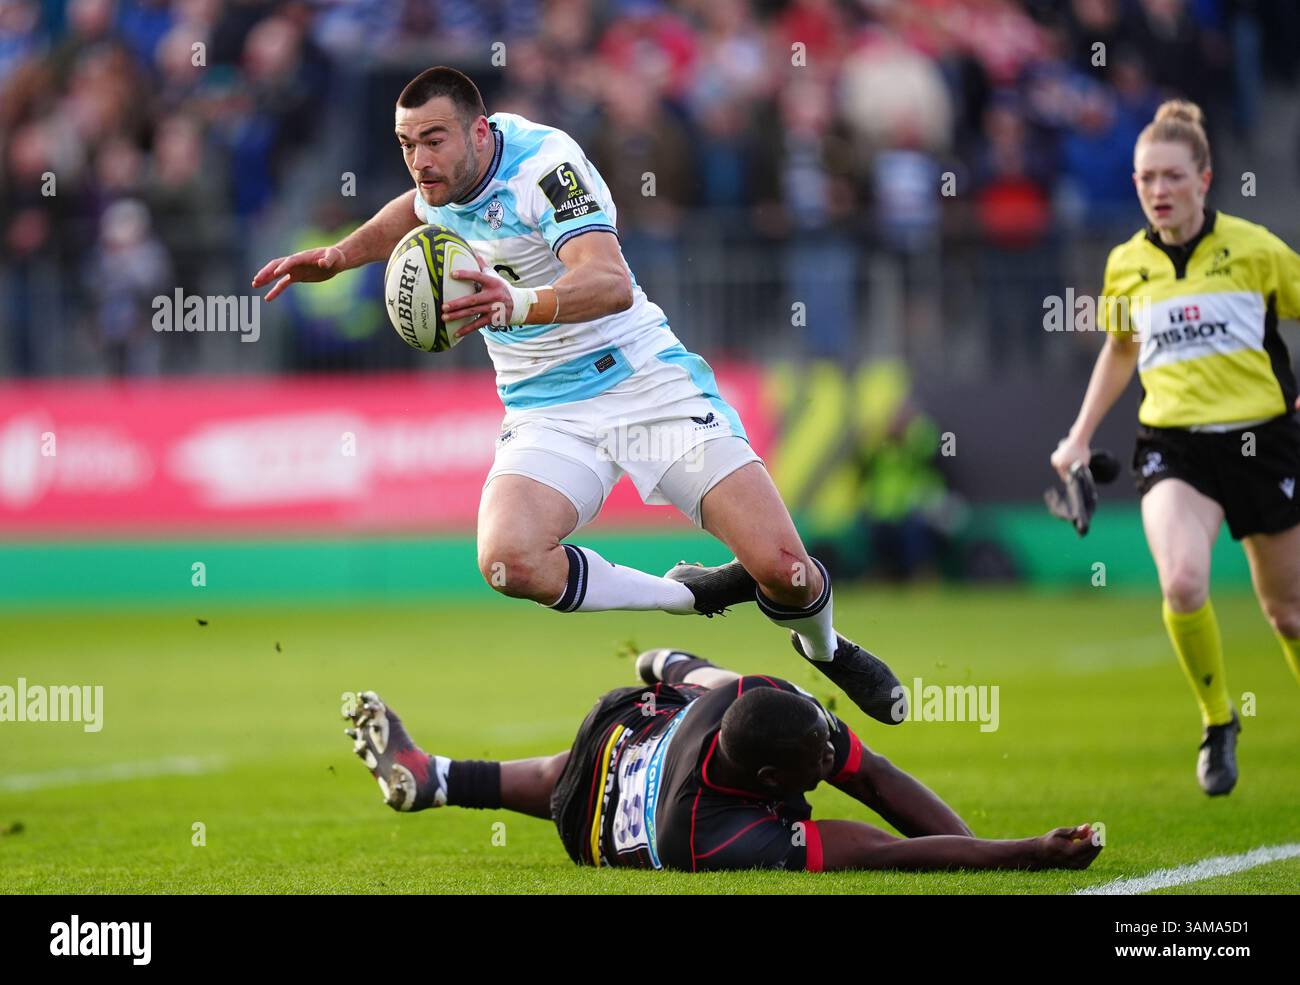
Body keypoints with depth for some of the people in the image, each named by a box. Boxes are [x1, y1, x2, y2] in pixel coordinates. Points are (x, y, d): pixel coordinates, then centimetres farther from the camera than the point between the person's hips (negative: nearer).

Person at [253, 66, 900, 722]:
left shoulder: (543, 159, -19)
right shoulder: (447, 173, 3)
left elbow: (611, 283, -35)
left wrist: (518, 304, -53)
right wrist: (339, 257, 18)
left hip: (647, 378, -5)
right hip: (549, 415, 6)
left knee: (782, 567, -17)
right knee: (507, 560, -27)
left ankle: (825, 647, 22)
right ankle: (690, 596, -4)